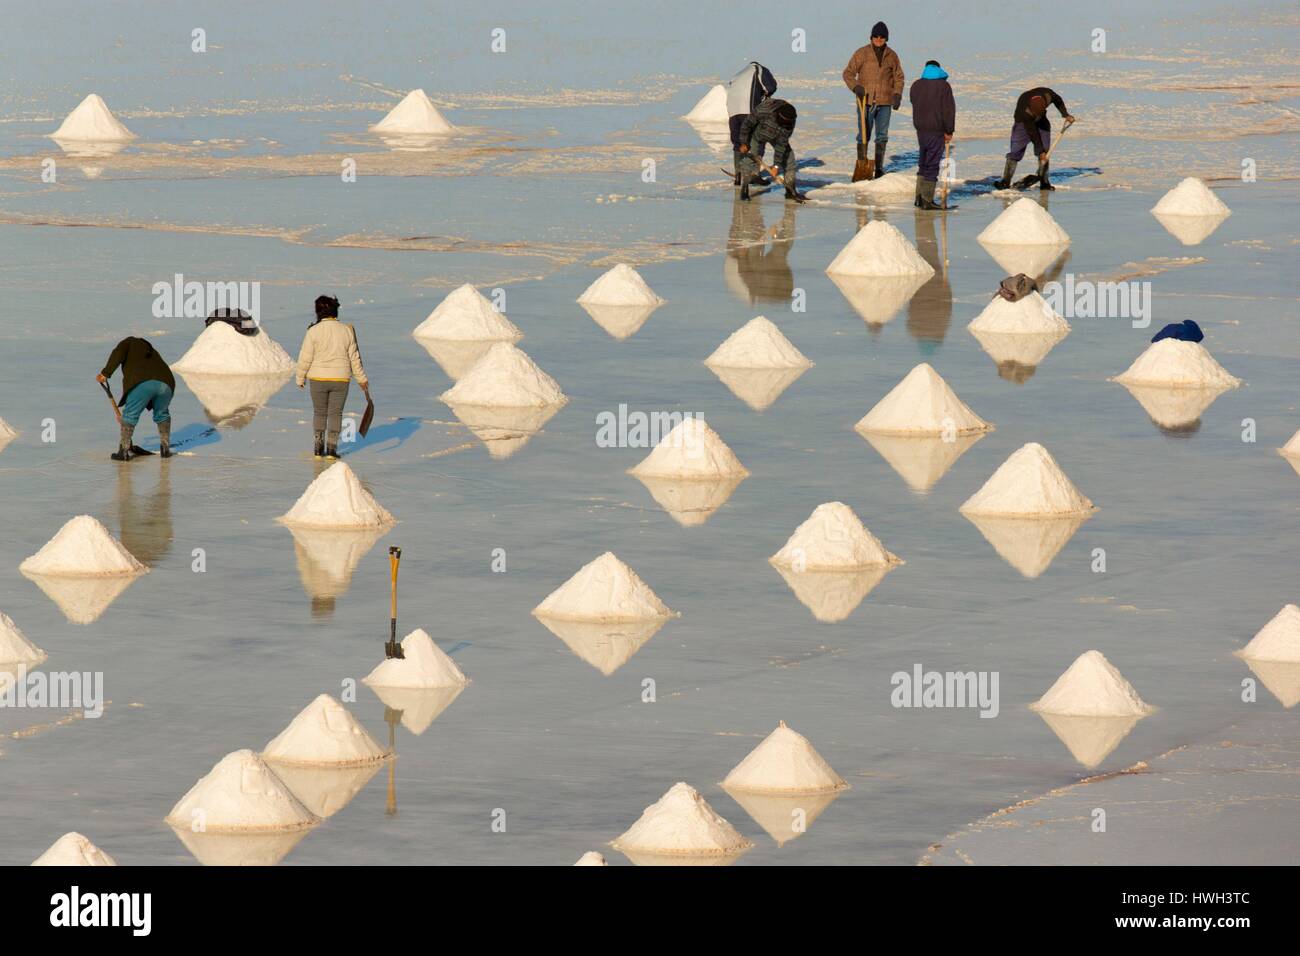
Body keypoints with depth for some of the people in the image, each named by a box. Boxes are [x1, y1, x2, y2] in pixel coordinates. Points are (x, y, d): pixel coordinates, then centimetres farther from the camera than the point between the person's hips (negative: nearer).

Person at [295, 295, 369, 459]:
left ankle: (319, 448, 13)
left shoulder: (313, 331, -10)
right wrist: (361, 378, 13)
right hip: (340, 378, 1)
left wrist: (301, 378, 5)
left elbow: (305, 358, -9)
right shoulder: (346, 331, -2)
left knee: (319, 413, 13)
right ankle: (332, 448, 1)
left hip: (318, 379, -1)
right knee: (335, 413, 8)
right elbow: (354, 358, 3)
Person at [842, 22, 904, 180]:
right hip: (866, 101, -2)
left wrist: (897, 95, -3)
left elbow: (898, 78, 13)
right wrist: (855, 87, -16)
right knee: (863, 136, -1)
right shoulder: (862, 53, -2)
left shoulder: (892, 56, 6)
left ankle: (879, 168, 11)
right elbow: (848, 73, 1)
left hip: (884, 102, 2)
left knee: (882, 136, 4)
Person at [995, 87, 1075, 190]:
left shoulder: (1047, 95, -31)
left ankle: (1044, 182, 3)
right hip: (1023, 123, -4)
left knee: (1045, 152, -3)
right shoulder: (1025, 111, -40)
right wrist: (1041, 151, -29)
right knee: (1015, 152, -13)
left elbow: (1058, 101, -4)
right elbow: (1032, 133, -33)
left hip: (1041, 122, 4)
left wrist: (1066, 114, -11)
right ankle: (1005, 181, -12)